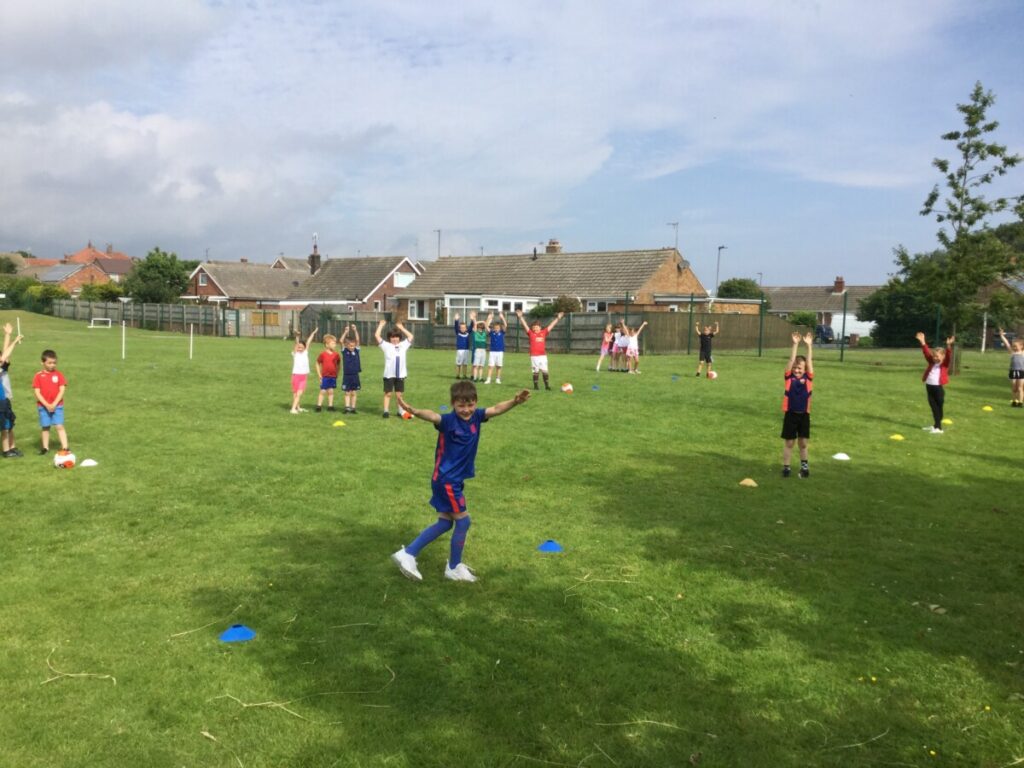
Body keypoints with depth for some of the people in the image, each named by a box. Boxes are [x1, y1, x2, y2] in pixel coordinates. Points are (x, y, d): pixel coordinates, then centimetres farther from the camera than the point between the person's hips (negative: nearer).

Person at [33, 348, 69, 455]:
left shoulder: (59, 374, 0)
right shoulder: (39, 376, -1)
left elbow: (62, 390, -4)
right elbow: (37, 392, -4)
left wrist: (54, 404, -13)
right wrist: (46, 405, -13)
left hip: (57, 405, -1)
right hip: (43, 406, 1)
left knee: (59, 426, -7)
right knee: (45, 427, 9)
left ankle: (65, 448, -10)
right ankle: (45, 448, 21)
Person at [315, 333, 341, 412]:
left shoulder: (336, 355, 1)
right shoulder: (322, 354, -7)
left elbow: (338, 365, 13)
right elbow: (318, 364, 0)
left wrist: (337, 374, 6)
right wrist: (320, 375, -2)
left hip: (333, 376, 3)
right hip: (325, 376, -3)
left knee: (331, 391, 9)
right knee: (322, 391, 0)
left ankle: (330, 406, 15)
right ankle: (319, 406, 7)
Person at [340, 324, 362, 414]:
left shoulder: (356, 350, 1)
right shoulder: (344, 351, -3)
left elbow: (357, 340, -10)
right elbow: (341, 341, -15)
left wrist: (355, 330, -23)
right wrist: (346, 332, -26)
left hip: (355, 375, 1)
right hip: (347, 375, -1)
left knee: (354, 393, 7)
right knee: (347, 393, 6)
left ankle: (353, 408, 14)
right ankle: (347, 408, 11)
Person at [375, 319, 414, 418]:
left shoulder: (403, 345, 11)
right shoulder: (386, 346, 2)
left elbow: (410, 336, 16)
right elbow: (377, 335, -3)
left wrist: (401, 327, 19)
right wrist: (381, 325, 6)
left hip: (400, 375, 2)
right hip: (389, 375, -2)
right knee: (388, 393, 2)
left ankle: (400, 411, 16)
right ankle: (386, 411, 5)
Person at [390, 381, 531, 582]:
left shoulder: (476, 416, -2)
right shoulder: (449, 421, -22)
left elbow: (496, 409, -1)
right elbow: (432, 416, -41)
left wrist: (514, 401, -19)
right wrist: (414, 411, -61)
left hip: (455, 479, 8)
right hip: (446, 480, -8)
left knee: (445, 522, 16)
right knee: (463, 522, 0)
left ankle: (407, 554, 22)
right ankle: (454, 568, 19)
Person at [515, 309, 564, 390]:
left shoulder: (543, 333, 8)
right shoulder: (530, 333, 1)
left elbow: (551, 325, 13)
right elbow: (525, 325, -7)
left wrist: (558, 318, 14)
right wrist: (520, 317, -16)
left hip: (543, 355, 3)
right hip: (534, 356, -3)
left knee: (545, 371, 3)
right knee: (536, 371, 2)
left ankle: (546, 385, 10)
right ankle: (535, 385, 11)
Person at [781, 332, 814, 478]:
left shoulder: (808, 378, -1)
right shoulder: (789, 377, -4)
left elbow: (809, 362, -7)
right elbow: (792, 360, -10)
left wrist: (809, 346, -16)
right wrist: (795, 344, -17)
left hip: (804, 414, 1)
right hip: (790, 414, -1)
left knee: (803, 442, 10)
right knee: (789, 442, 6)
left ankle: (804, 465, 25)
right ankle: (786, 467, 15)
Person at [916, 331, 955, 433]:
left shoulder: (944, 364, -2)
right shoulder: (932, 362, 11)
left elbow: (948, 356, -18)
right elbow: (926, 352, 8)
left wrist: (948, 346, -32)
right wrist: (922, 342, 0)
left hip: (938, 387, -6)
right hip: (929, 386, 6)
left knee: (939, 407, 0)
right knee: (933, 407, 13)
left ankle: (938, 427, 2)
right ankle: (935, 425, 22)